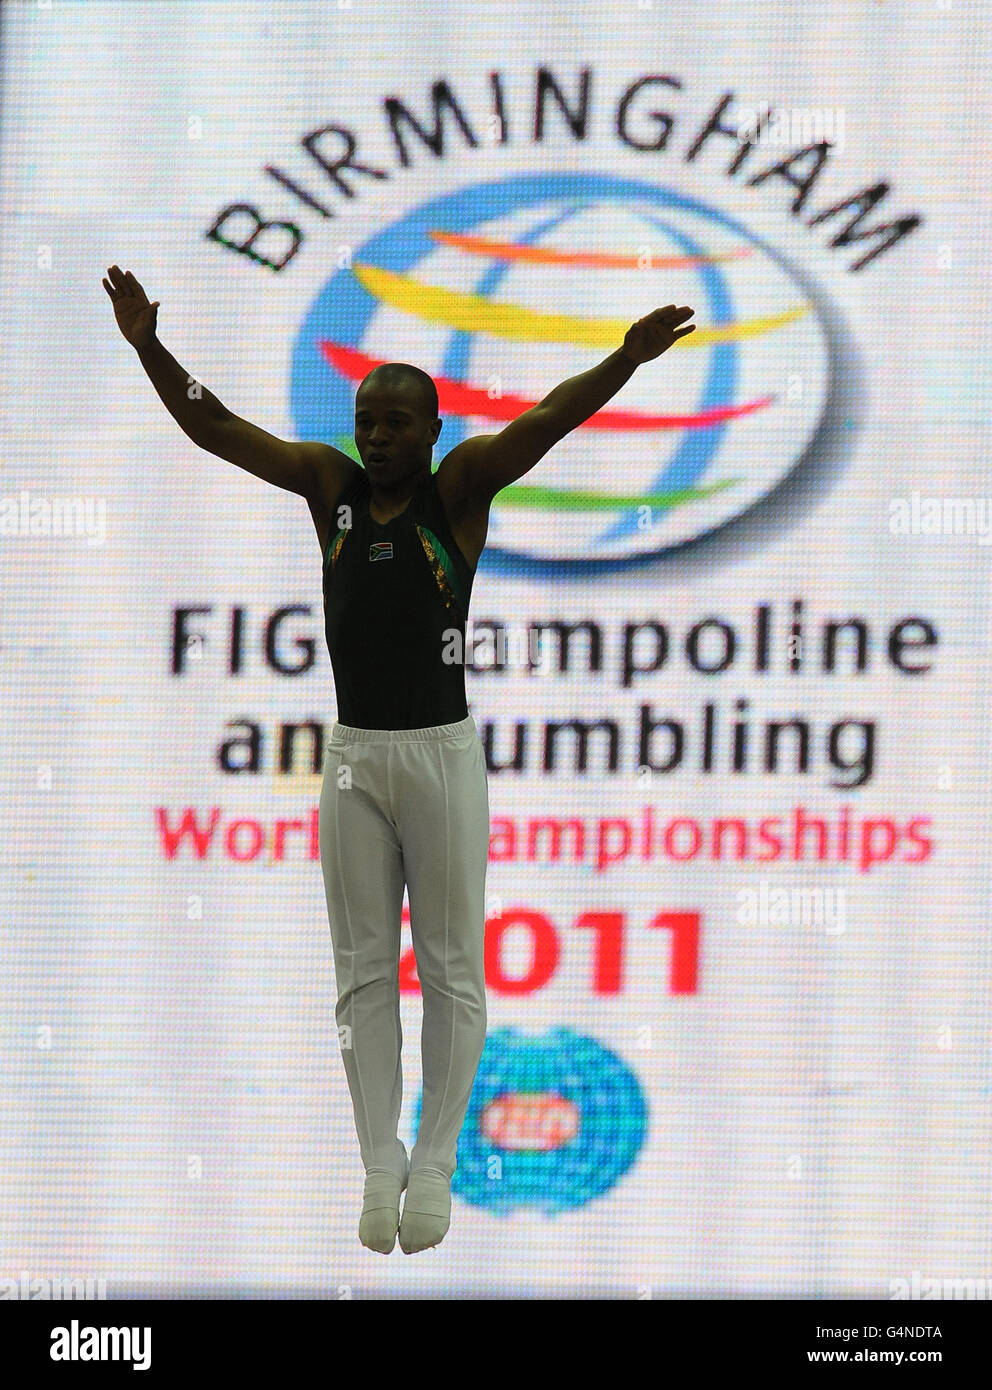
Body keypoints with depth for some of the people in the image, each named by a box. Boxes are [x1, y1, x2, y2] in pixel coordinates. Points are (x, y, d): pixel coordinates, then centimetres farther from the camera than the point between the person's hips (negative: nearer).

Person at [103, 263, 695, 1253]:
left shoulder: (459, 486, -5)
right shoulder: (331, 484, 4)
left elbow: (546, 421, -20)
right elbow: (214, 429, 2)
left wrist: (625, 361, -35)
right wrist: (148, 348, -11)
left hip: (443, 753, -3)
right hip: (353, 754, 3)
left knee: (450, 967, 3)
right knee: (364, 969, 5)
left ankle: (435, 1164, 11)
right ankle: (380, 1164, 12)